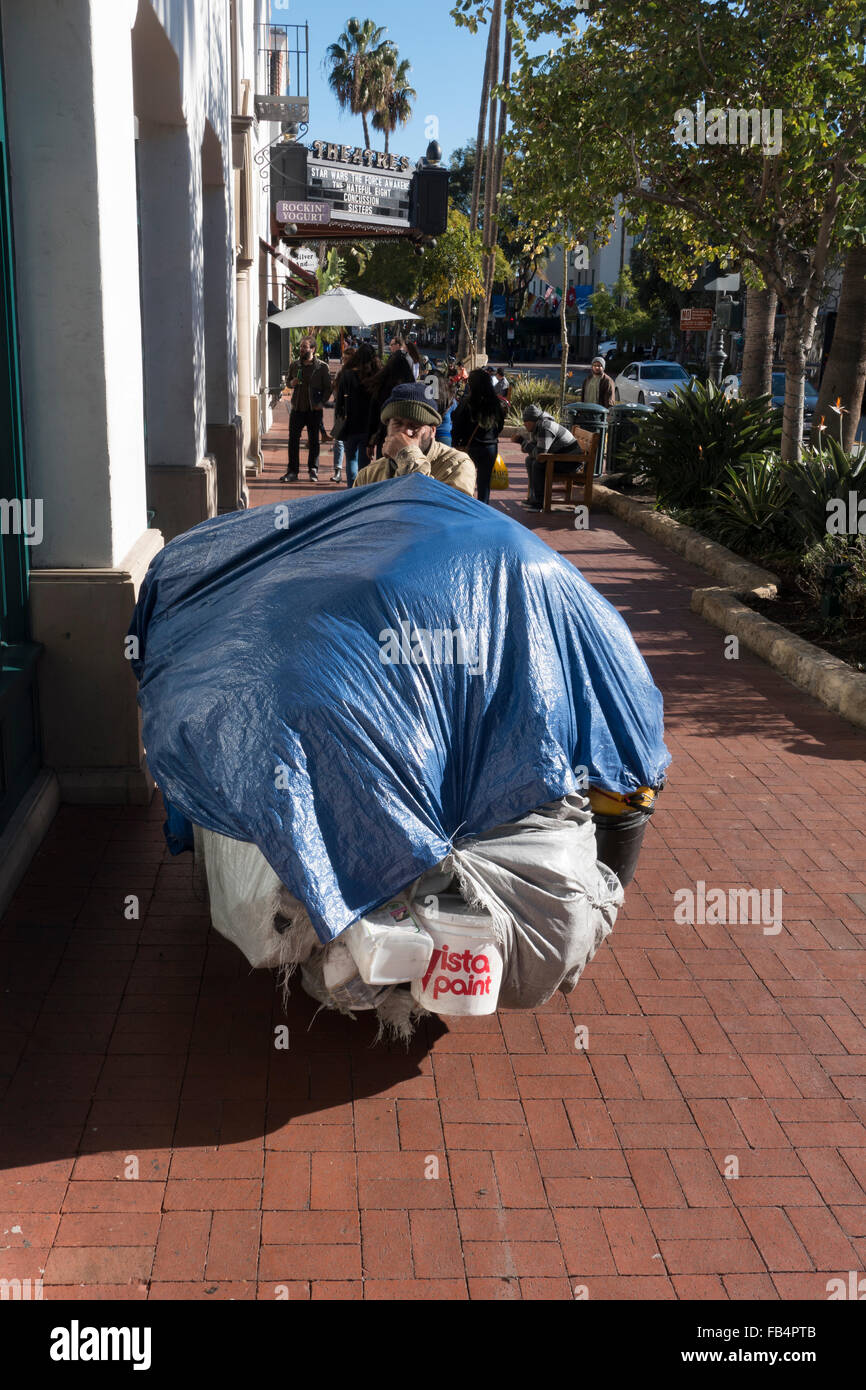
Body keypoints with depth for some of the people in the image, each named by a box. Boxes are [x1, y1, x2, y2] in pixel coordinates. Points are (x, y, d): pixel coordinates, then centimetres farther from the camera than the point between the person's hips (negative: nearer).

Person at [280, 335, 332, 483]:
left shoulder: (322, 367, -2)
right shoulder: (294, 365, 8)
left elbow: (328, 387, 1)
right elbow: (287, 381, 20)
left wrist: (322, 403, -10)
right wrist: (291, 383, -3)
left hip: (314, 410, -3)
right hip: (297, 409, 3)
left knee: (313, 441, 6)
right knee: (293, 440, 0)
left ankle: (313, 471, 15)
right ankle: (292, 471, 5)